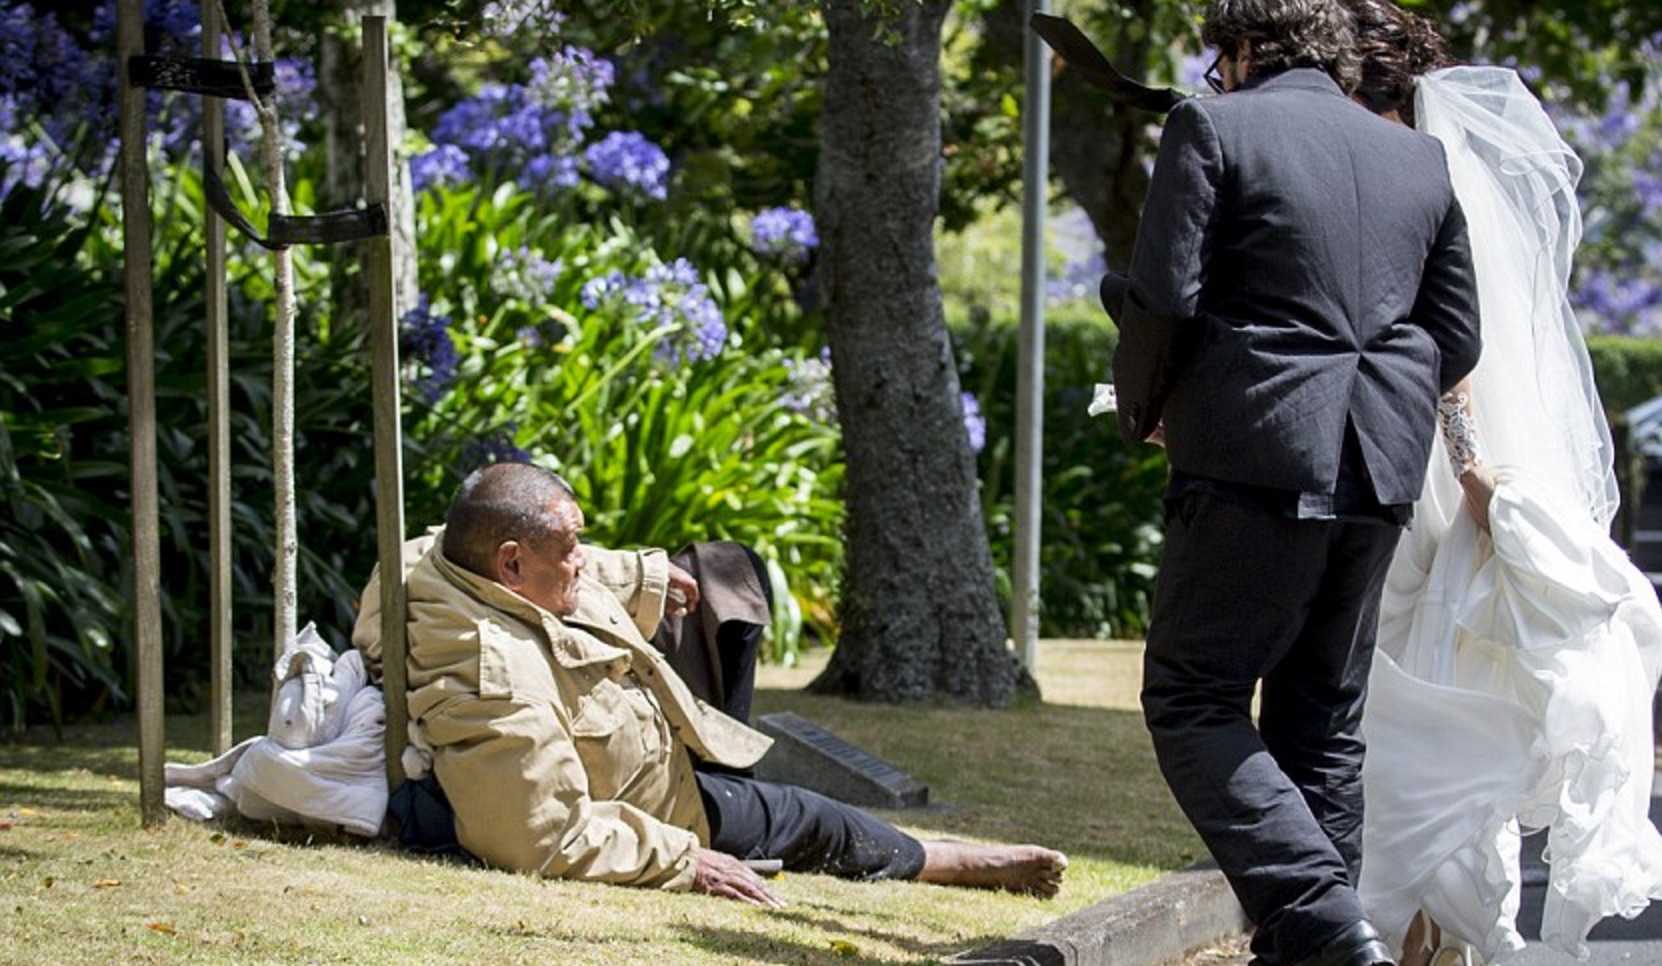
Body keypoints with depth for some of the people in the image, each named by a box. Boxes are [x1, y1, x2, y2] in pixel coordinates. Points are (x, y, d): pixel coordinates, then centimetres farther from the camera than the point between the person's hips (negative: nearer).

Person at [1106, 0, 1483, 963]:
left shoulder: (1212, 128, -1)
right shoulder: (1419, 160, 15)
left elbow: (1162, 301, -9)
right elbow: (1458, 338, 14)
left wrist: (1144, 409, 9)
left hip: (1257, 458, -6)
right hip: (1381, 469, 6)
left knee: (1194, 700, -1)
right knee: (1324, 718, 14)